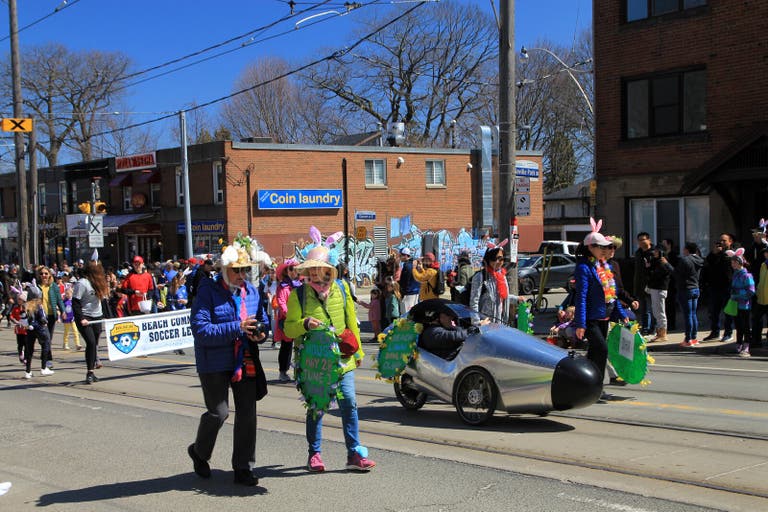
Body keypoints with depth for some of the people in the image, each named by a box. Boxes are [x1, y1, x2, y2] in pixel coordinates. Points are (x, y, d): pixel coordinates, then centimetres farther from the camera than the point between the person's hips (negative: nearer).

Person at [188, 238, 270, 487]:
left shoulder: (251, 291, 7)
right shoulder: (208, 292, -12)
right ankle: (199, 452, 27)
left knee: (247, 412, 4)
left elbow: (264, 321, 18)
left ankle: (243, 468, 15)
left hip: (245, 361, 6)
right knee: (218, 412, -4)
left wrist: (260, 332, -7)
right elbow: (201, 330, -20)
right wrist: (237, 328, -25)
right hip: (214, 363, -5)